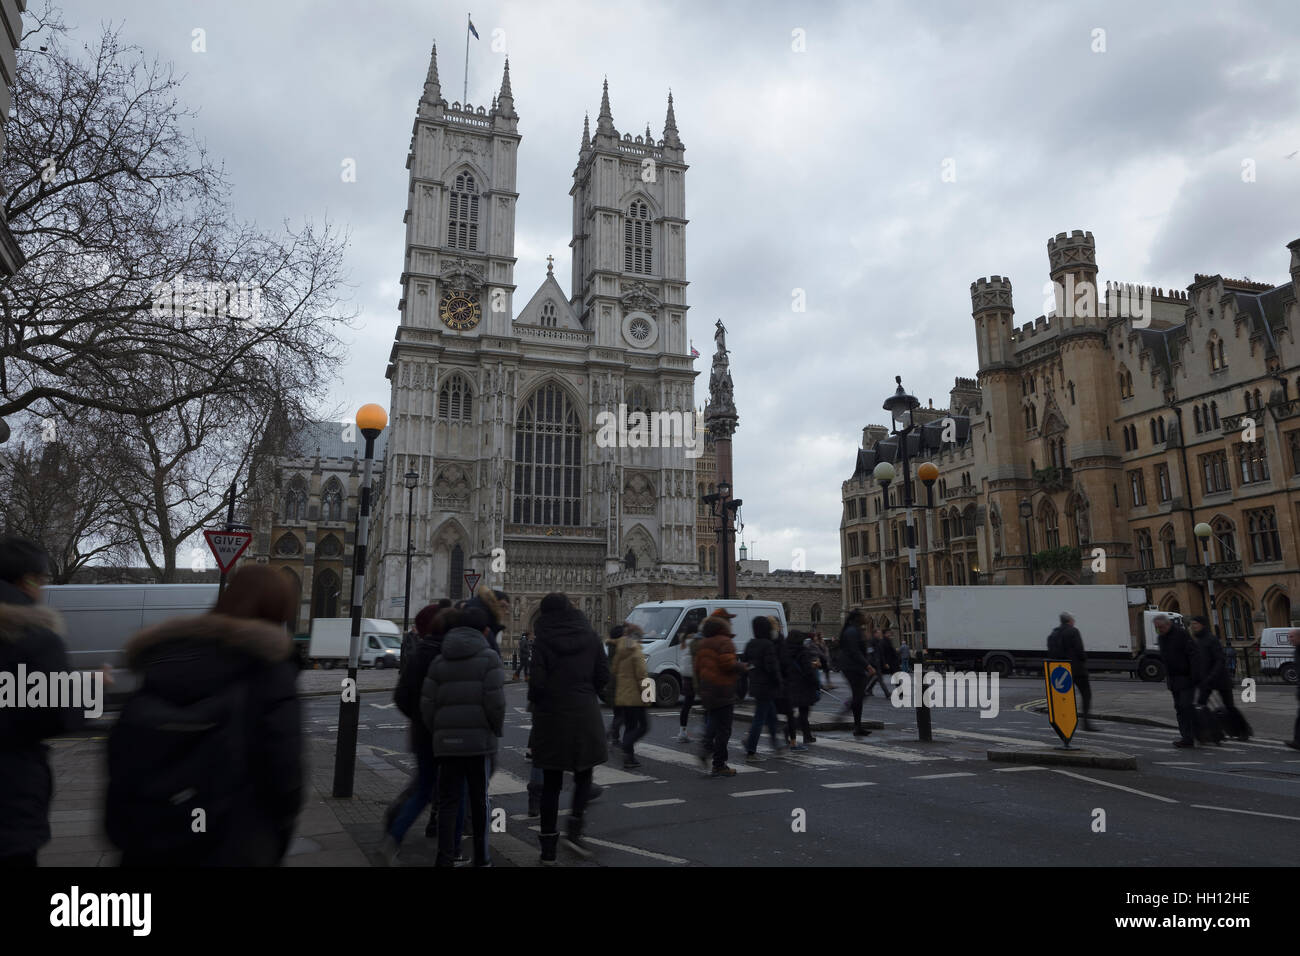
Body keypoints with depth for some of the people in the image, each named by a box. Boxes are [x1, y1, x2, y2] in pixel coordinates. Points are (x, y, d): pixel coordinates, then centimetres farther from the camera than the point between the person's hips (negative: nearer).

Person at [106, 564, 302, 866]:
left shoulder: (163, 651, 4)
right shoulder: (268, 666, -13)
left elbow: (122, 751, 5)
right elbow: (282, 763, -16)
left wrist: (122, 829, 14)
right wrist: (278, 840, 0)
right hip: (234, 847, -4)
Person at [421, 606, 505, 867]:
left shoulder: (440, 660, 9)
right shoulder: (489, 657, -4)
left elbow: (427, 704, 4)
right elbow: (495, 701, -13)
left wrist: (437, 734, 15)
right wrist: (497, 731, 2)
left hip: (447, 740, 3)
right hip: (479, 739, -3)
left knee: (448, 801, 9)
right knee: (479, 800, 10)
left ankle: (445, 858, 7)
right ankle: (481, 858, 20)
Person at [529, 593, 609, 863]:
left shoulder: (542, 641, -8)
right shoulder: (589, 636, 1)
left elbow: (537, 681, -13)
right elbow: (603, 675, 0)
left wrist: (535, 701, 6)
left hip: (551, 716, -1)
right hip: (585, 714, 2)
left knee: (551, 783, 8)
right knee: (583, 775, 19)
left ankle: (548, 849, 13)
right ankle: (574, 830, 3)